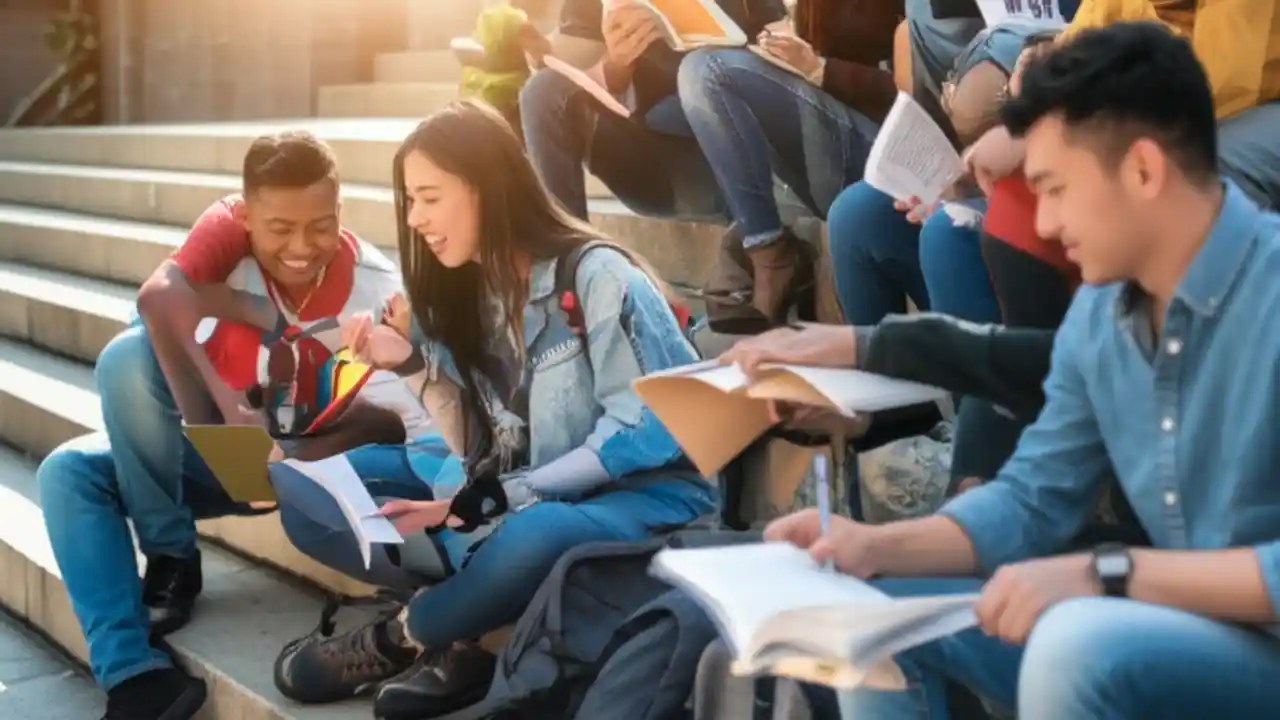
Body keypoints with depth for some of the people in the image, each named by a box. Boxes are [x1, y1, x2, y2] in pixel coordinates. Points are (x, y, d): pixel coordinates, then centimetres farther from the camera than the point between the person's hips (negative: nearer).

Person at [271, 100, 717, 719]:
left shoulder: (597, 278, -14)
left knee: (530, 540, -41)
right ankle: (469, 630, -18)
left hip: (641, 494, -6)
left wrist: (492, 501, -20)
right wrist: (412, 363, -10)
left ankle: (393, 640, -12)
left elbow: (642, 434, -16)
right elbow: (484, 448, 5)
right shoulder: (463, 287, 6)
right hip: (520, 496, 7)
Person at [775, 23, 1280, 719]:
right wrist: (879, 545, -3)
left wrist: (1109, 573, -28)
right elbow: (1032, 497, 11)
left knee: (1078, 643, -35)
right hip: (1181, 624, 7)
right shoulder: (1099, 311, 3)